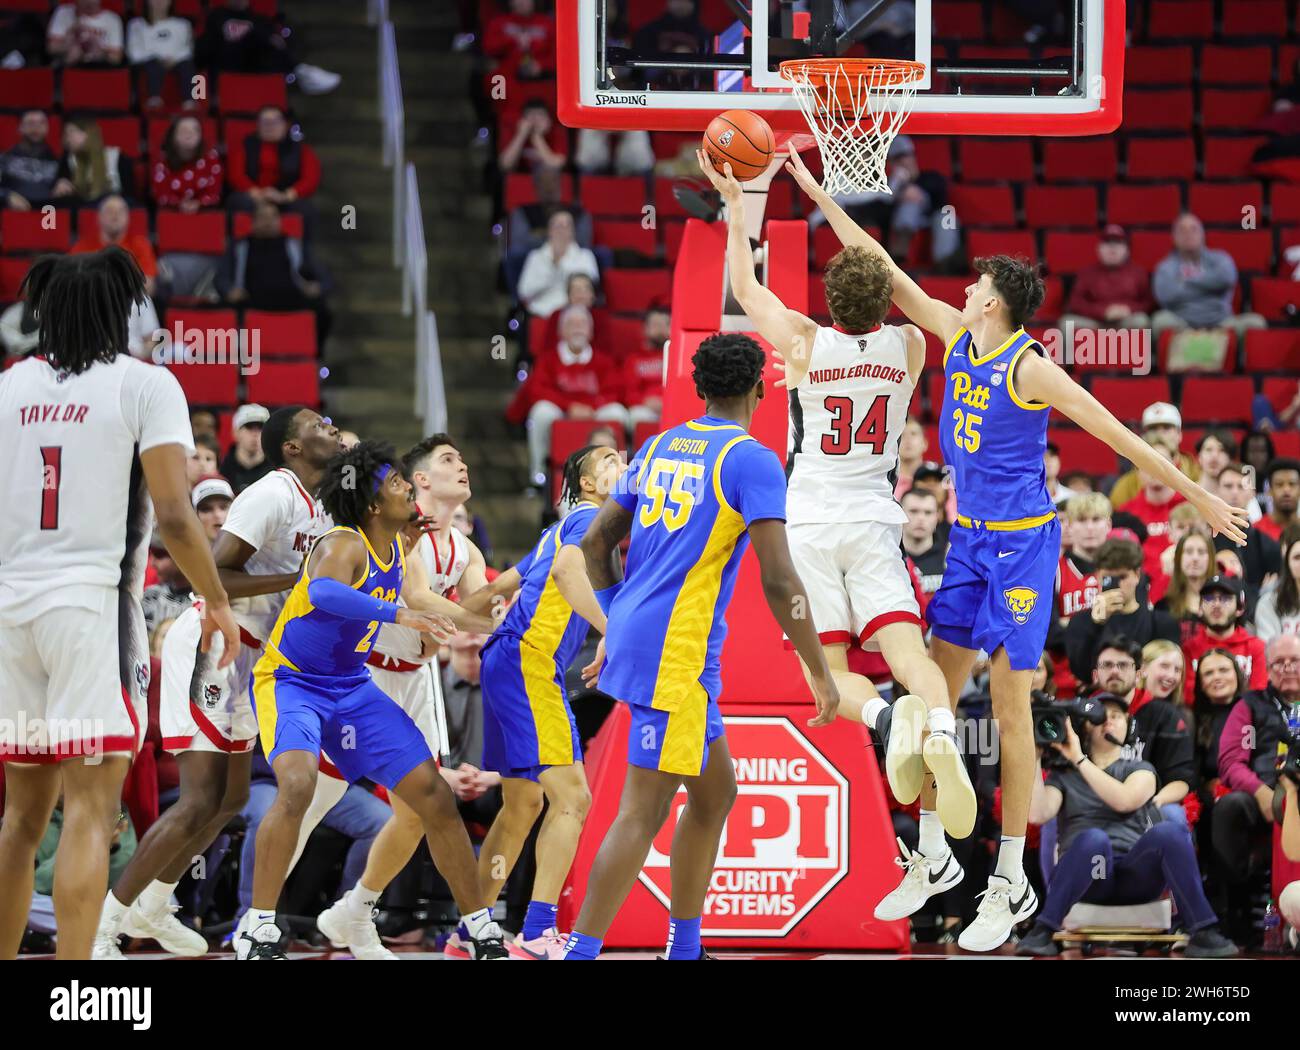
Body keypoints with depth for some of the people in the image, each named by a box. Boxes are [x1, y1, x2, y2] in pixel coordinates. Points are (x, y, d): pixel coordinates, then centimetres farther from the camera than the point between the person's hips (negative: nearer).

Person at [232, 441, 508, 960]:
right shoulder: (343, 545, -22)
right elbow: (323, 592, -46)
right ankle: (257, 928, -24)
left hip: (352, 686, 8)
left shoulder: (397, 549, 3)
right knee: (297, 785, -34)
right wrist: (398, 612, -51)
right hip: (290, 682, -8)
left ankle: (481, 928, 14)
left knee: (436, 797, 2)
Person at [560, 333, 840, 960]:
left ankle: (683, 949, 22)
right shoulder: (752, 461, -9)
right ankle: (579, 954, -14)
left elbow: (596, 543, 19)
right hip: (678, 655, -9)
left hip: (633, 640, 9)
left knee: (716, 793, 19)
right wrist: (821, 674, -8)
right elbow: (779, 581, -15)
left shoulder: (659, 447, 14)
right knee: (643, 814, -9)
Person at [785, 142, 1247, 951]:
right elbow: (888, 275, 8)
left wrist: (1200, 497, -12)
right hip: (970, 538, 7)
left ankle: (1012, 885, 0)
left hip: (1022, 542, -7)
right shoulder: (958, 336, 3)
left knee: (1011, 706, -5)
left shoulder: (1029, 370, -17)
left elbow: (1121, 436, -14)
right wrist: (821, 197, 8)